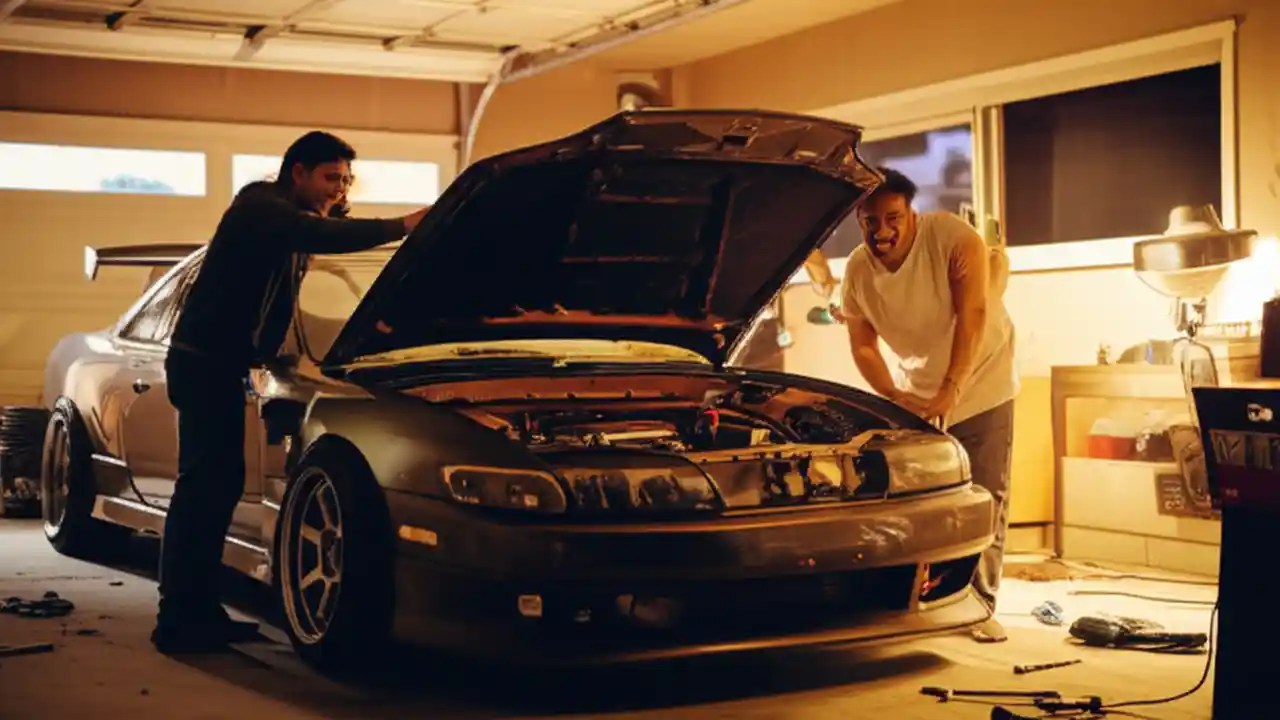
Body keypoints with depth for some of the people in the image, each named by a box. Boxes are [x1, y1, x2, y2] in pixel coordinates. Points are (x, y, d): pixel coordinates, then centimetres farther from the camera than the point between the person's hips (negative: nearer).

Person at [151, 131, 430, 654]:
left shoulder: (293, 219, 16)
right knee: (203, 487, -11)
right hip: (204, 363, -10)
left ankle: (199, 610, 17)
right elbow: (320, 238, -32)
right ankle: (177, 621, -9)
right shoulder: (261, 208, -16)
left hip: (222, 365, 10)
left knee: (220, 485, 11)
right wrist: (401, 228, -36)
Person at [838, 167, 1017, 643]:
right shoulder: (857, 270, -12)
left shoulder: (954, 238, -24)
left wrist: (950, 391, -37)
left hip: (982, 385, -3)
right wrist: (897, 399, -19)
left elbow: (972, 316, -29)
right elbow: (863, 346, -3)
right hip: (917, 393, 3)